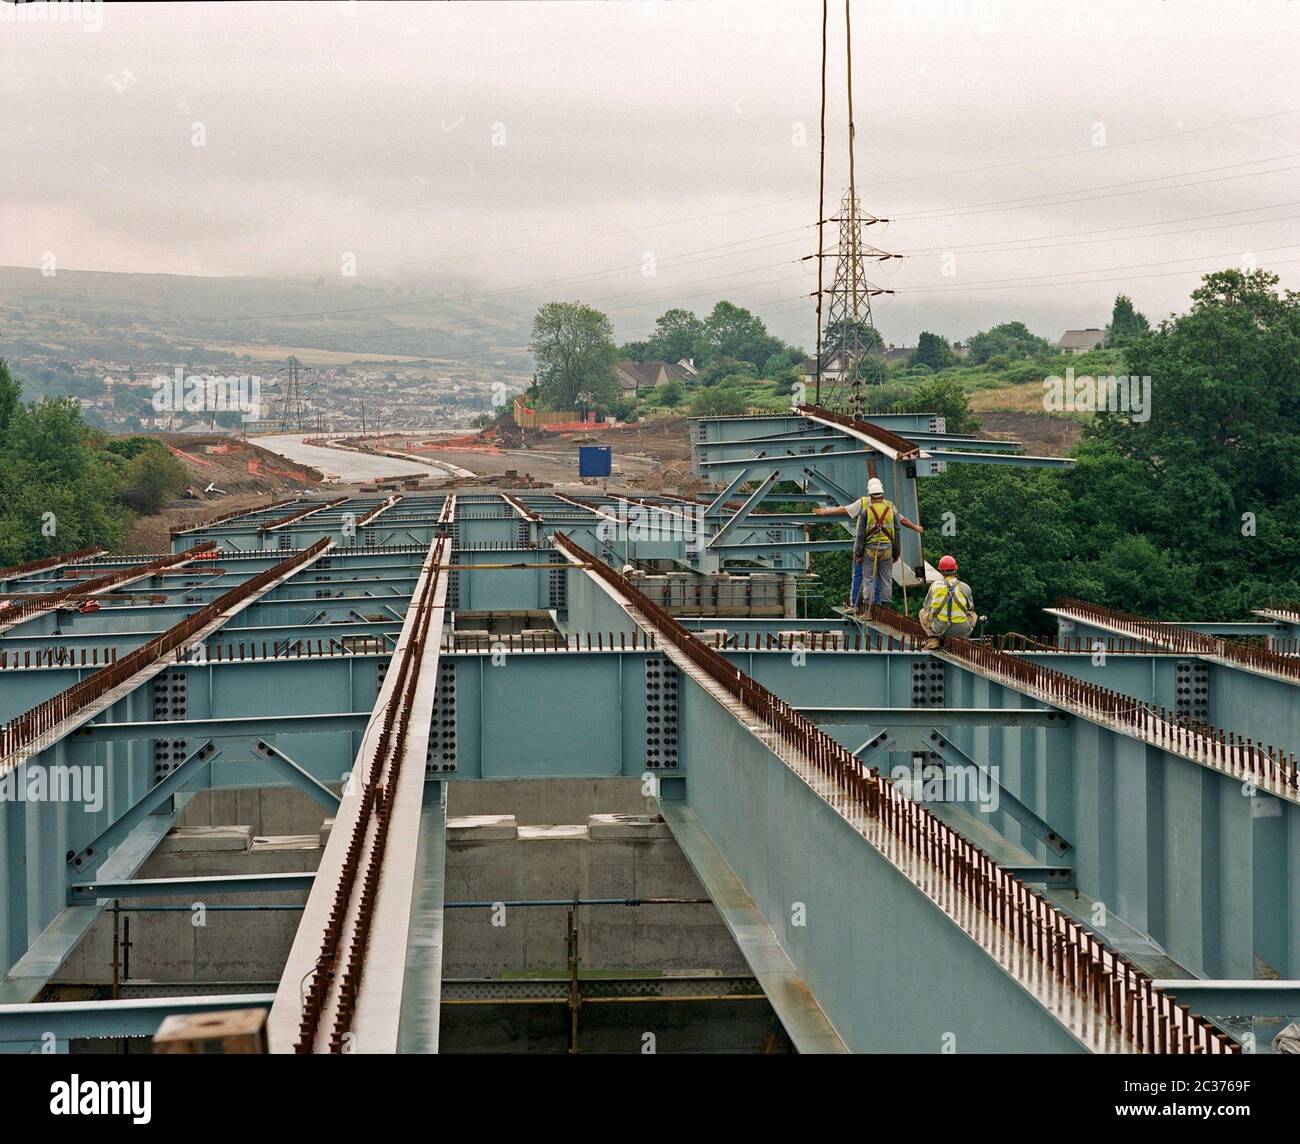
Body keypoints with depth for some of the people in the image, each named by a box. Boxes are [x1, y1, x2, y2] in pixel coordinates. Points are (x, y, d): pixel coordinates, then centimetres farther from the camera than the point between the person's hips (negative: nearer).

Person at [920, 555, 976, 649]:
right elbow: (970, 608, 16)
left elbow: (926, 607, 10)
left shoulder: (935, 585, -1)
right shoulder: (965, 587, -1)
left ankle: (933, 640, 16)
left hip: (939, 629, 0)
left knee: (923, 612, 28)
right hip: (961, 631, 0)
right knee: (973, 615, 33)